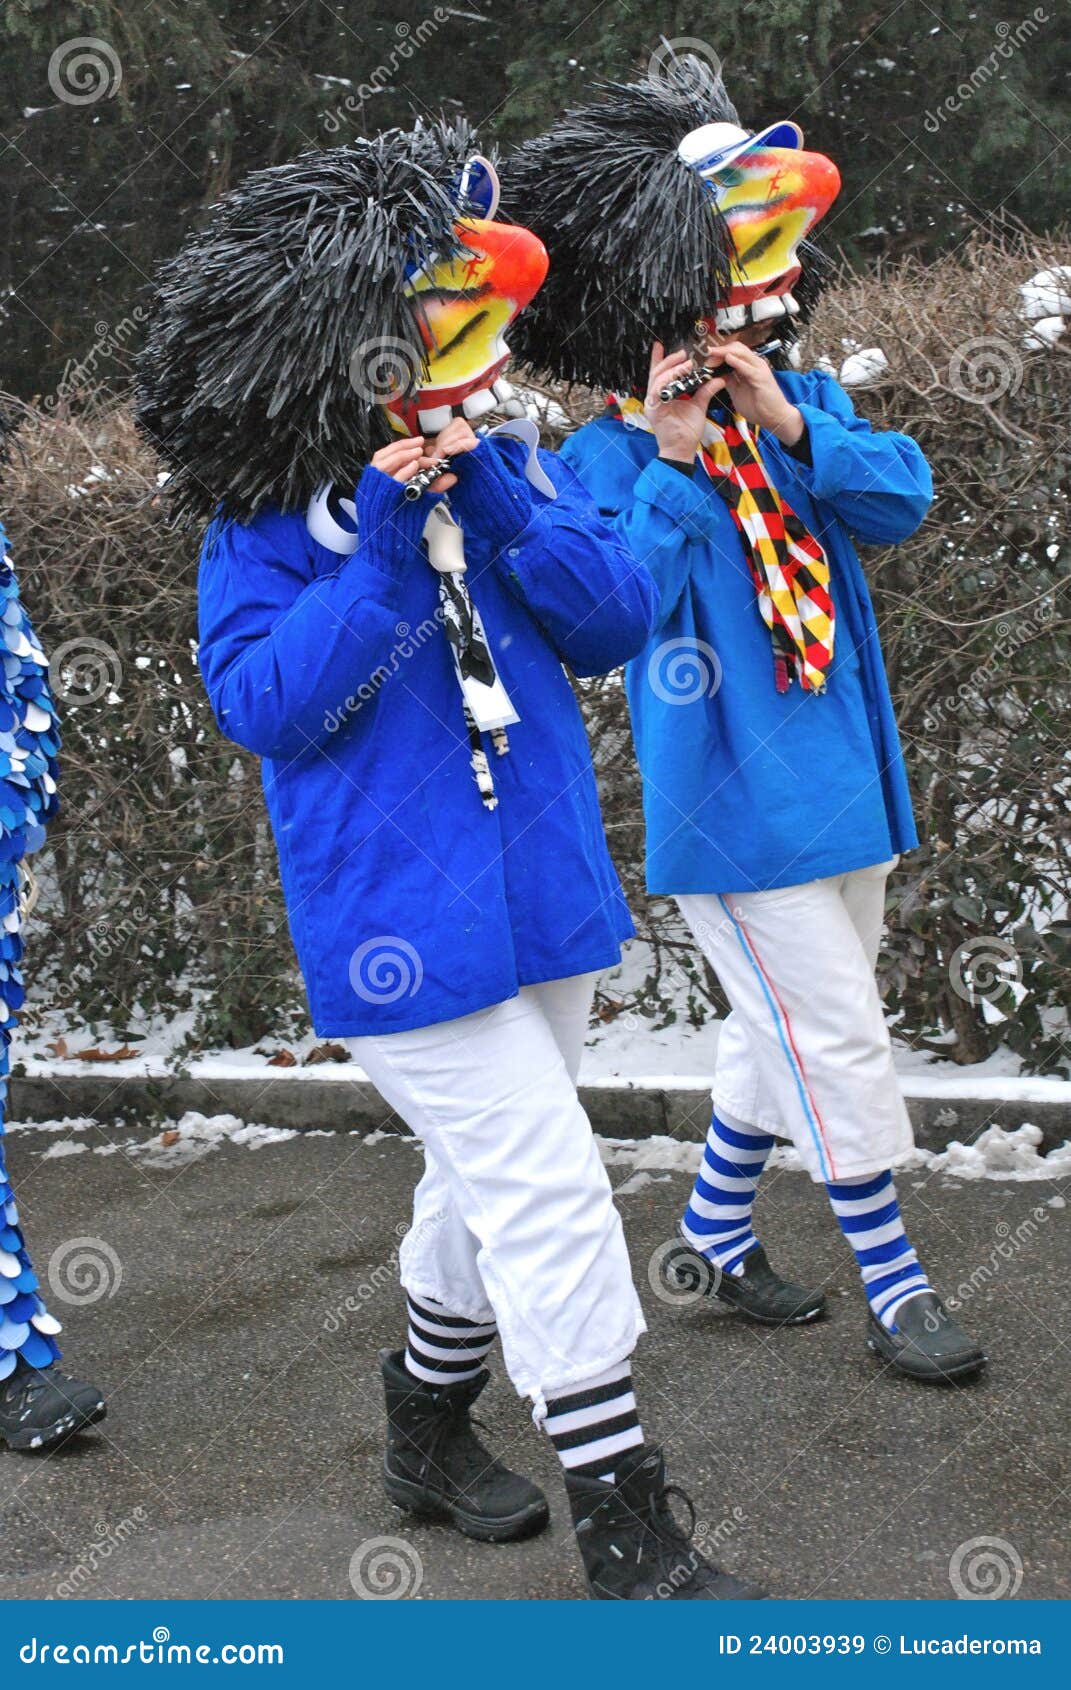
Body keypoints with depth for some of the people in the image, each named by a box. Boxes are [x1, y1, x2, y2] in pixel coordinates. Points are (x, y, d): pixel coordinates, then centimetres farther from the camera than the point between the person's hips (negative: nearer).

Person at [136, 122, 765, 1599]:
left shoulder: (513, 458, 5)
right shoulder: (266, 516, -8)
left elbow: (619, 621, -4)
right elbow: (263, 706, -16)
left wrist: (495, 501, -18)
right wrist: (383, 549, -23)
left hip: (545, 900, 6)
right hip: (408, 931, -6)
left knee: (492, 1184, 19)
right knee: (551, 1201, -8)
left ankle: (429, 1431, 42)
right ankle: (633, 1545, 4)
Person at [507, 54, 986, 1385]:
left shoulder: (805, 403, 6)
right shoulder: (608, 458, -10)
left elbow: (903, 500, -7)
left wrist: (791, 427, -18)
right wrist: (676, 462, -24)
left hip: (837, 774, 7)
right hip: (732, 800, -7)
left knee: (789, 1028, 18)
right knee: (840, 1039, -3)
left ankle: (713, 1235, 36)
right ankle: (895, 1286, 12)